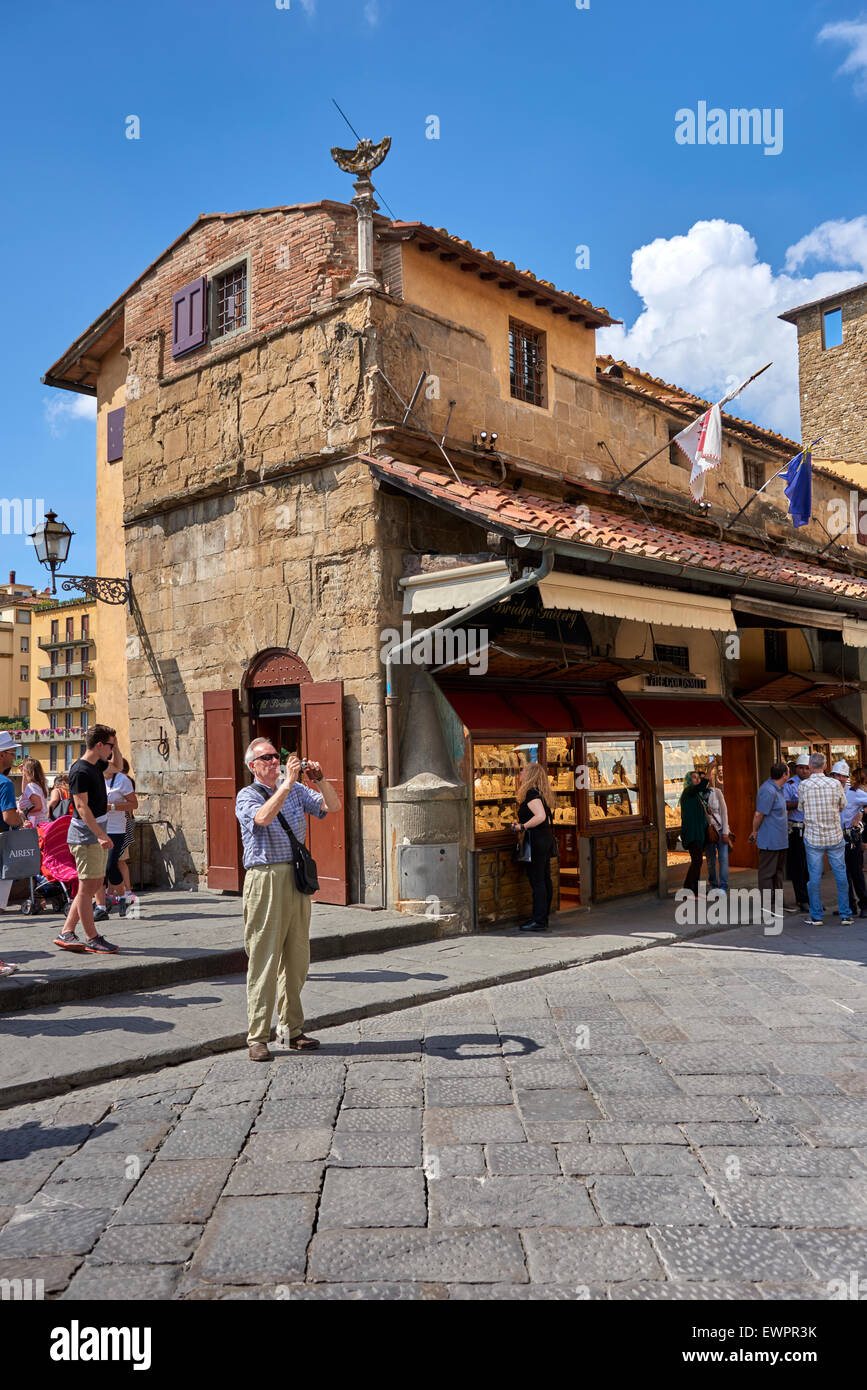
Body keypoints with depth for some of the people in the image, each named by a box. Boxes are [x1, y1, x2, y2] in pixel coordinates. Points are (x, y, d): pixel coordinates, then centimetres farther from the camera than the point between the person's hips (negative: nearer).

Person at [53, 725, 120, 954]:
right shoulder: (80, 771, -16)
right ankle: (91, 938, 5)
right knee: (87, 886, -3)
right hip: (86, 836, -10)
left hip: (98, 835, 10)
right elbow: (82, 807, -22)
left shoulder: (96, 765, 11)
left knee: (95, 884, 11)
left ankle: (66, 933, 17)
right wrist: (101, 835, -27)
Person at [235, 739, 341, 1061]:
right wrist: (287, 783, -23)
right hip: (265, 880, -5)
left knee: (297, 957, 10)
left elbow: (333, 806, 8)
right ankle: (257, 1037, 4)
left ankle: (291, 1028, 22)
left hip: (297, 878, 5)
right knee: (264, 958, -4)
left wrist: (319, 780, -8)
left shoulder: (296, 790, 15)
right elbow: (263, 818, -22)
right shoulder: (247, 796, -1)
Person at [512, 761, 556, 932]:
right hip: (546, 838, 10)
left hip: (536, 839, -10)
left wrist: (522, 827, -17)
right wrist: (520, 823, 15)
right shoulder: (539, 793, 14)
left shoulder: (531, 793, -15)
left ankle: (539, 920, -3)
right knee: (545, 880, 12)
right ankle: (543, 917, 19)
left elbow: (540, 816, -27)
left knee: (537, 881, -6)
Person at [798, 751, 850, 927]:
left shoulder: (804, 785, -8)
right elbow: (842, 806, 9)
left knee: (814, 877, 5)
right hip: (835, 836, 1)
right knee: (841, 876, 9)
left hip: (813, 838, -1)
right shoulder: (835, 784, -5)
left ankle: (816, 917, 9)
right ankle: (845, 915, 13)